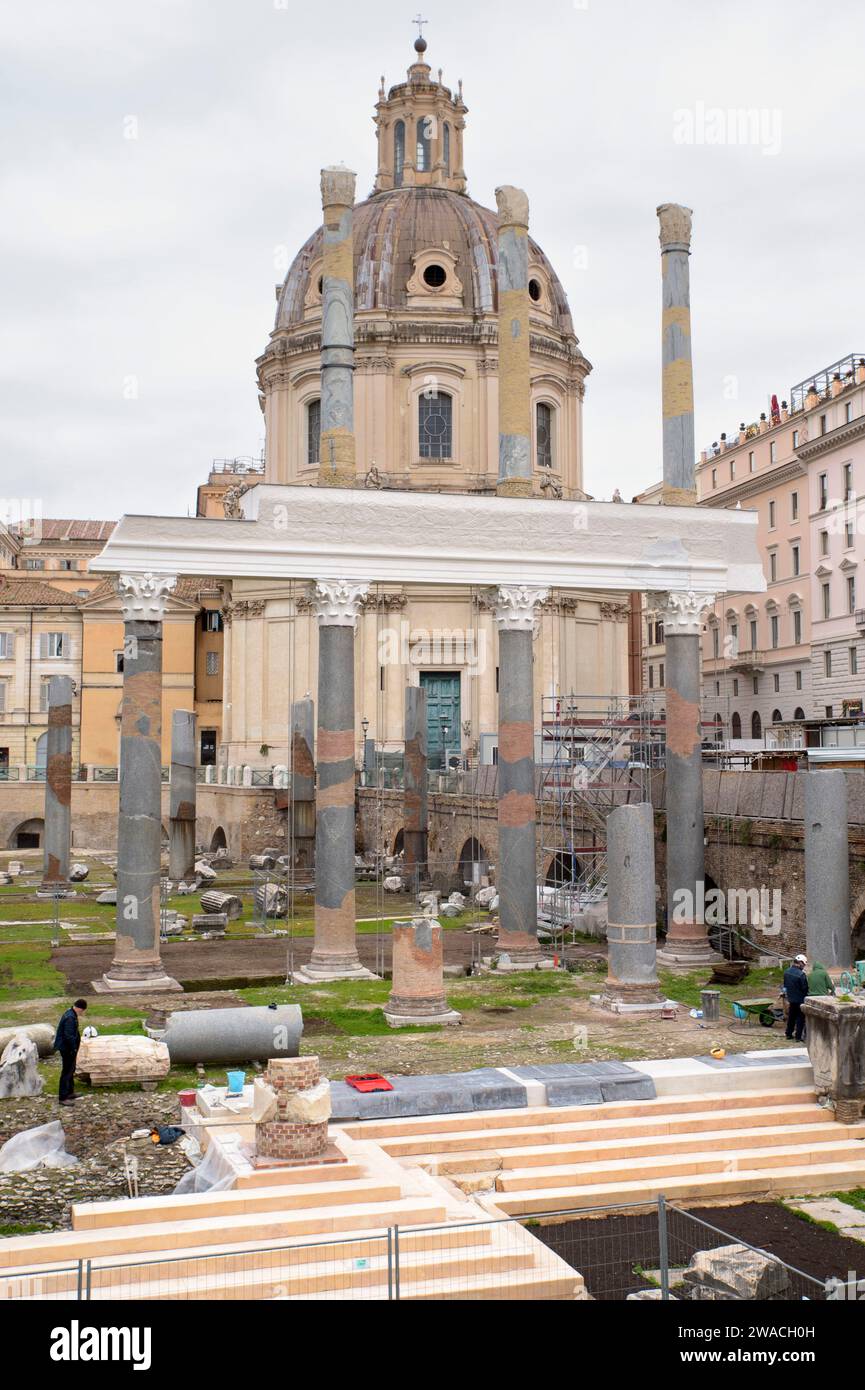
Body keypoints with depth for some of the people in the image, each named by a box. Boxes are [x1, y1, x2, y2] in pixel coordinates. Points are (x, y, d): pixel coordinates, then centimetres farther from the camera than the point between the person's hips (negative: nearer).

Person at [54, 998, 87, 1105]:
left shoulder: (71, 1014, 7)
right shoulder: (70, 1018, -26)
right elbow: (69, 1036, -27)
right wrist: (74, 1050, -19)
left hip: (68, 1048, 11)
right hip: (67, 1049, -11)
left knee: (71, 1070, 22)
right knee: (67, 1072, -4)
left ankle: (70, 1092, 35)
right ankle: (63, 1098, 2)